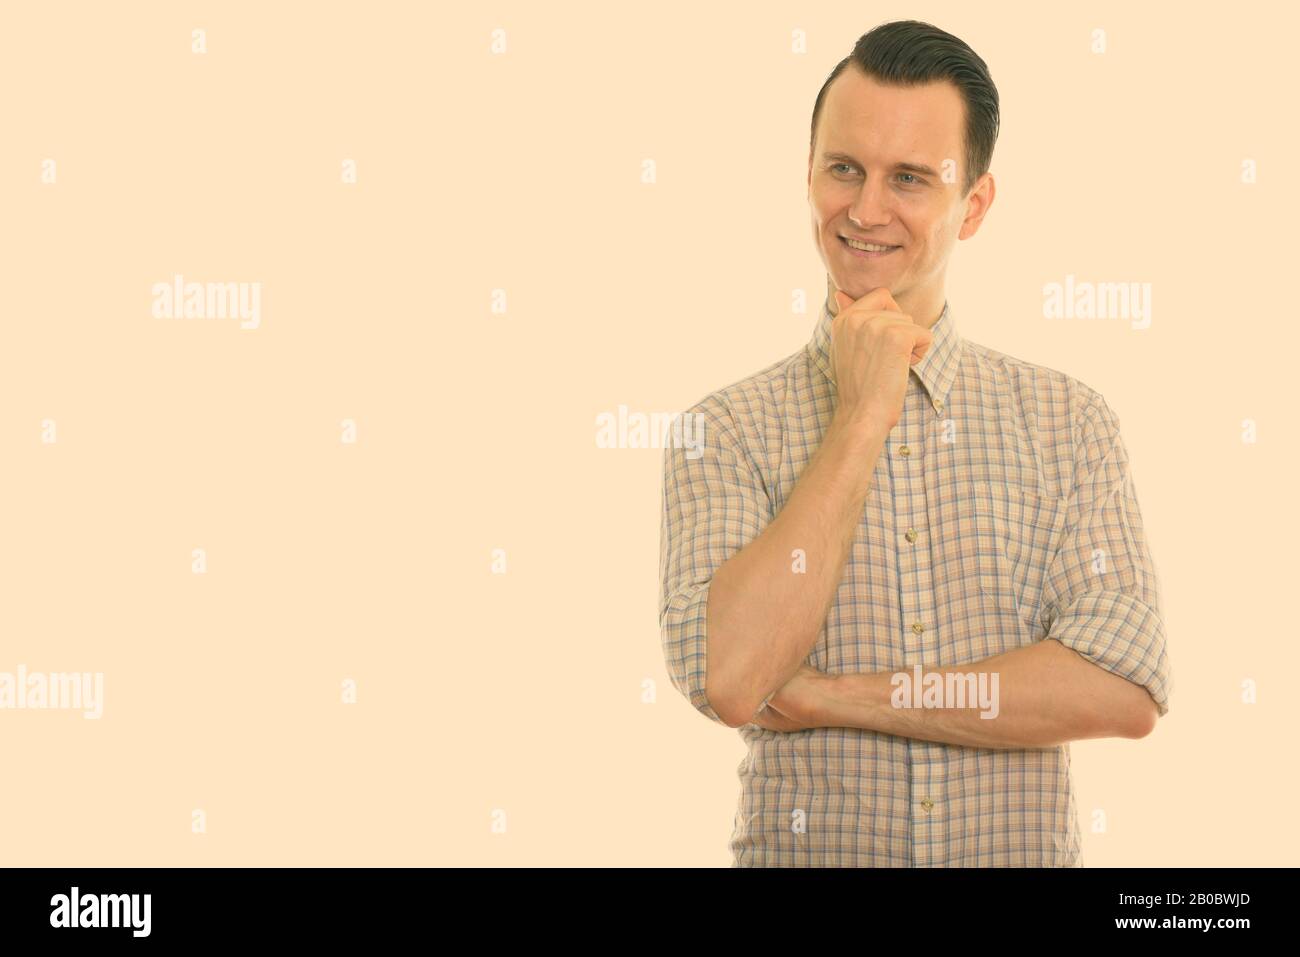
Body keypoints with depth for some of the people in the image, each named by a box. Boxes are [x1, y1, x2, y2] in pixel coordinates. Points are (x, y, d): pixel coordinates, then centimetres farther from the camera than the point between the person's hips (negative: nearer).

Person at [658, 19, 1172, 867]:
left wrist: (836, 697, -11)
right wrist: (860, 421, -11)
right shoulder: (725, 433, -1)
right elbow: (730, 681, -15)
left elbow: (1127, 689, -7)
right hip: (805, 852, 0)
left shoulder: (1069, 422, 3)